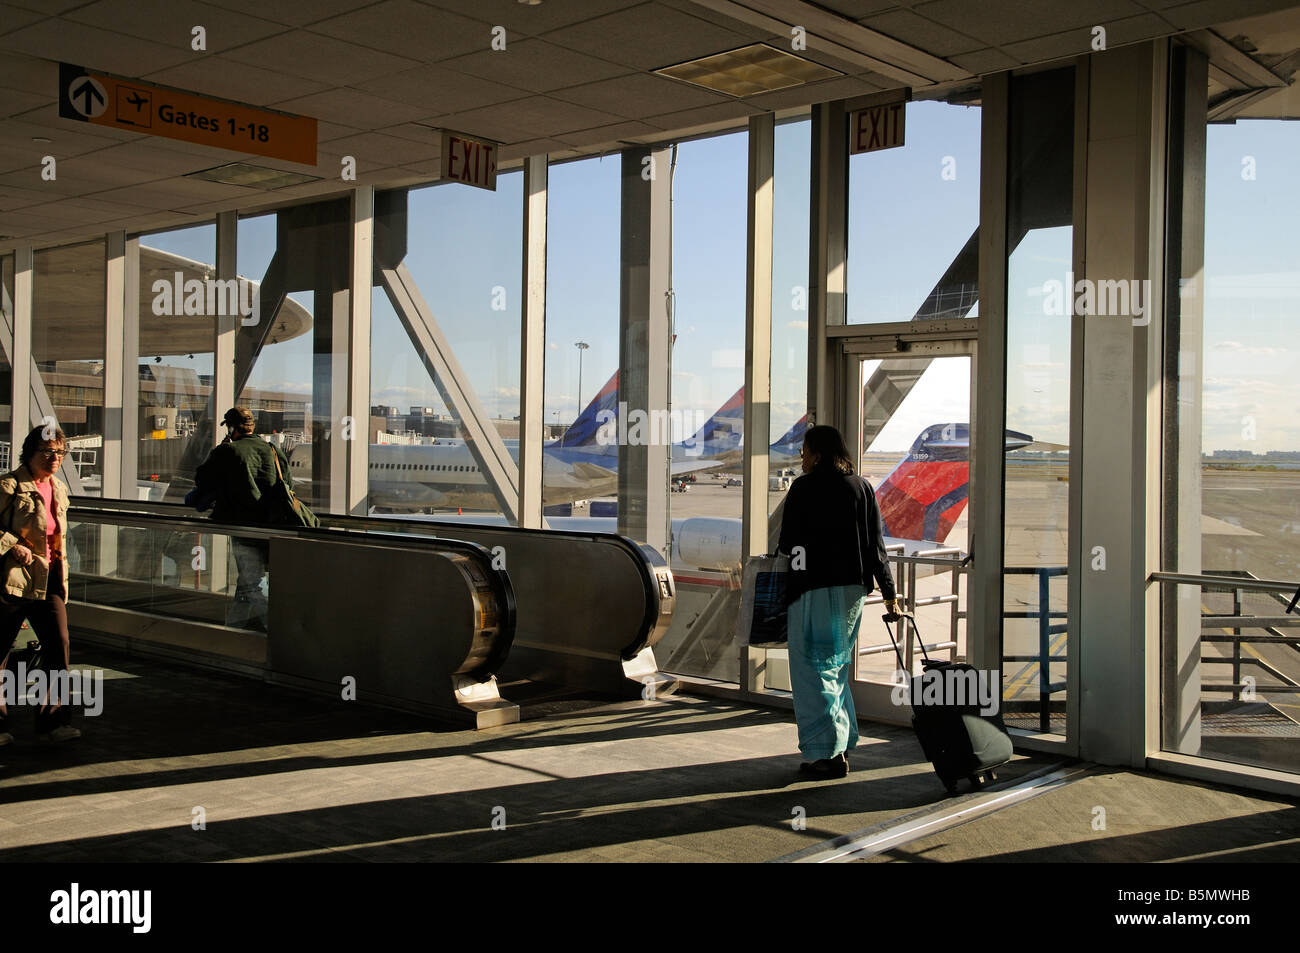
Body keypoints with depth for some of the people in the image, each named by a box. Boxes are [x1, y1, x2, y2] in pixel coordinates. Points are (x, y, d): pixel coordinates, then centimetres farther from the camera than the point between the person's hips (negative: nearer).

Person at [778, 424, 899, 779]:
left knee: (813, 669, 0)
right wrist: (888, 591, 13)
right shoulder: (862, 486, 8)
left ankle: (826, 752, -2)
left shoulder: (804, 488, -8)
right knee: (837, 667, 18)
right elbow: (876, 543, 8)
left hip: (814, 590, -6)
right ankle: (842, 745, 23)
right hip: (853, 588, 6)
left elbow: (787, 542, -6)